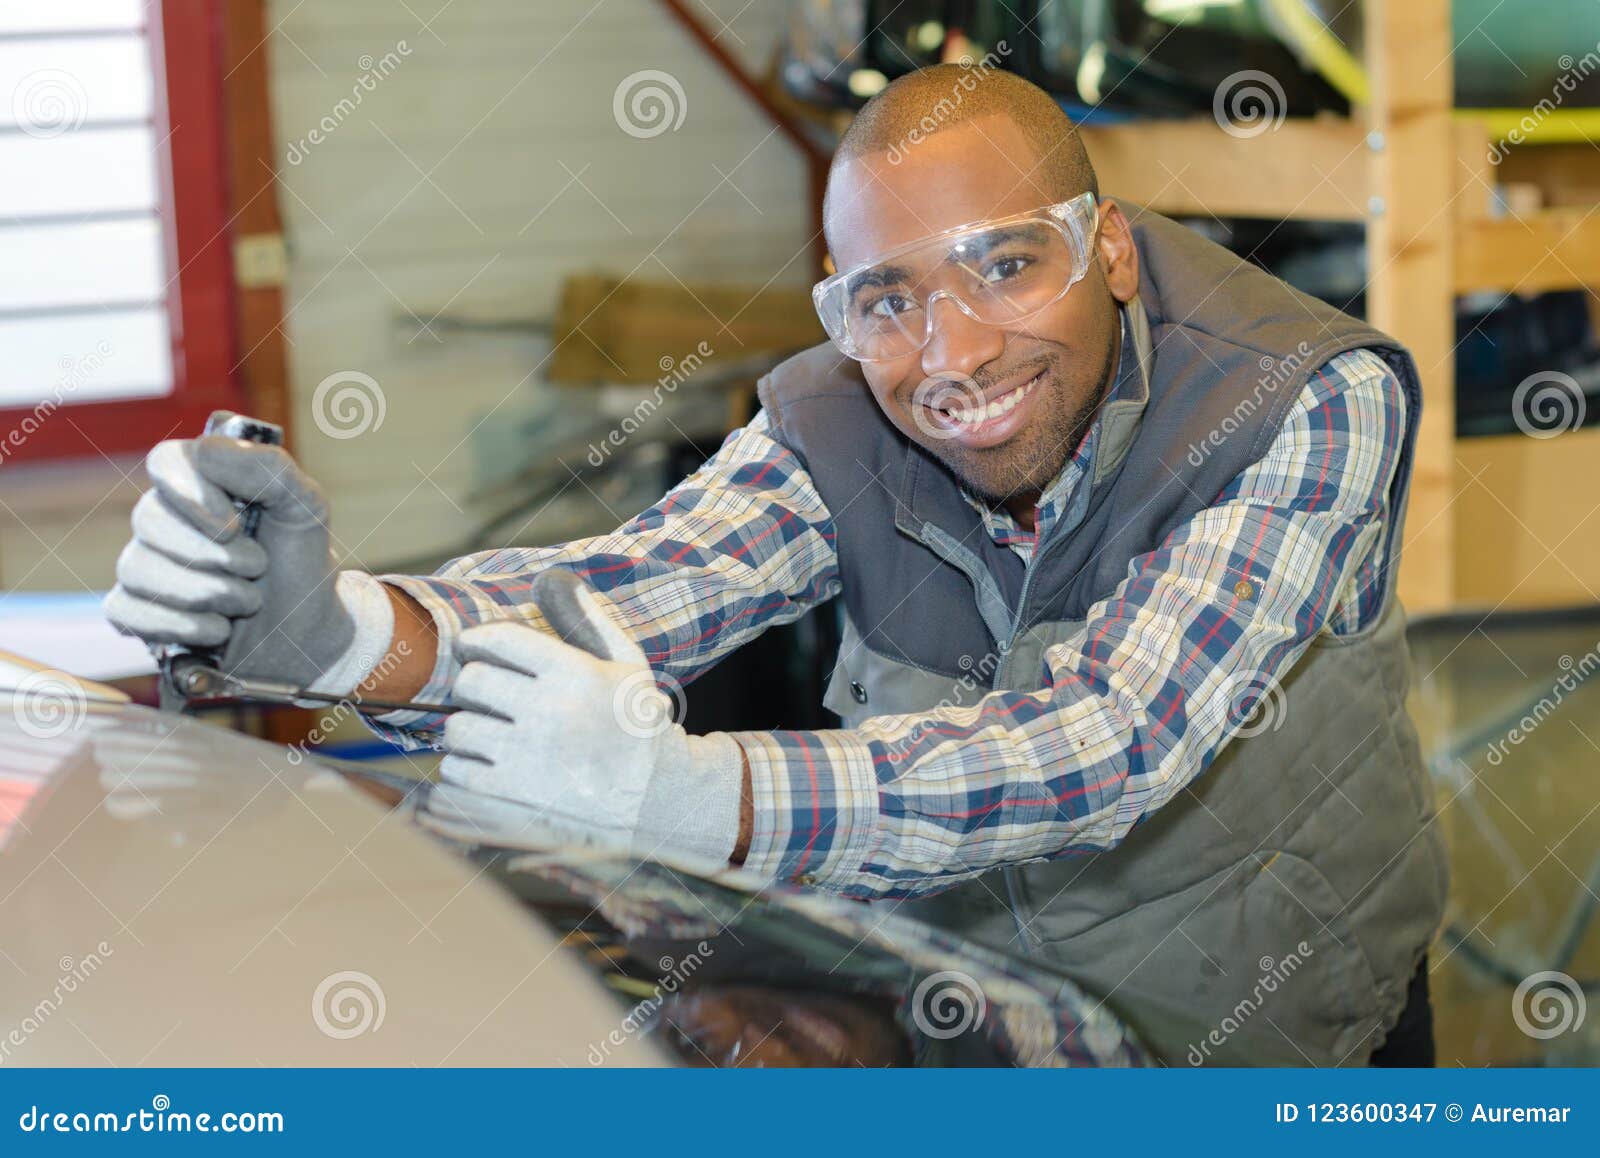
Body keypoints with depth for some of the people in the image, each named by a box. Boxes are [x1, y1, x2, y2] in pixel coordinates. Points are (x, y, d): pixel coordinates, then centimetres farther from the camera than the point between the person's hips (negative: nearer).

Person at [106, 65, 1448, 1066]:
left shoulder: (1310, 405, -24)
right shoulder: (837, 433, -12)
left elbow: (1114, 742, -37)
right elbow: (627, 585, -29)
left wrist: (695, 794, -49)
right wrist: (343, 630, -51)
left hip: (1280, 1030, -2)